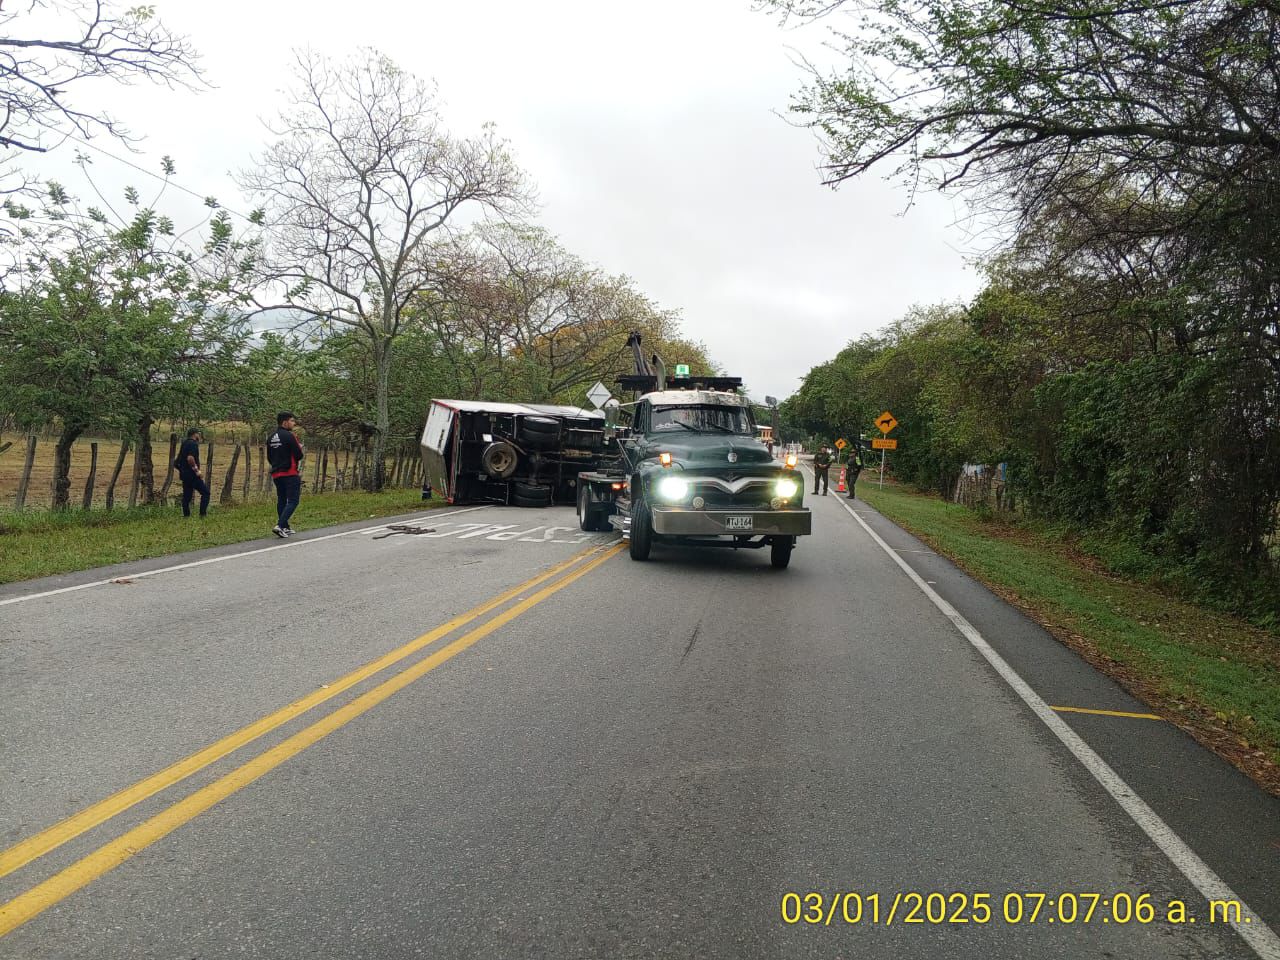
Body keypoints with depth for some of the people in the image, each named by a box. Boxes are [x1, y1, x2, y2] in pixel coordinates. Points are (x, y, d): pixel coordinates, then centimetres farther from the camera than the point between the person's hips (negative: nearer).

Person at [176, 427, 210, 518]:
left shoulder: (184, 443, 16)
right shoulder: (193, 444, -13)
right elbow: (190, 458, -26)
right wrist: (197, 471, -20)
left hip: (184, 474, 9)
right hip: (192, 474, -9)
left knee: (187, 496, 10)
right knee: (205, 492, -3)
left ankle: (186, 515, 10)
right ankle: (203, 514, -9)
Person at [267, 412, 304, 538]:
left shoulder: (270, 438, 11)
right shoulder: (289, 436, -14)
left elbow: (269, 458, 16)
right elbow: (299, 456, -13)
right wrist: (299, 448, 6)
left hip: (276, 474, 8)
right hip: (290, 474, -8)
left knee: (281, 501, 15)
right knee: (293, 501, -5)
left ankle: (285, 528, 21)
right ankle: (280, 525, -18)